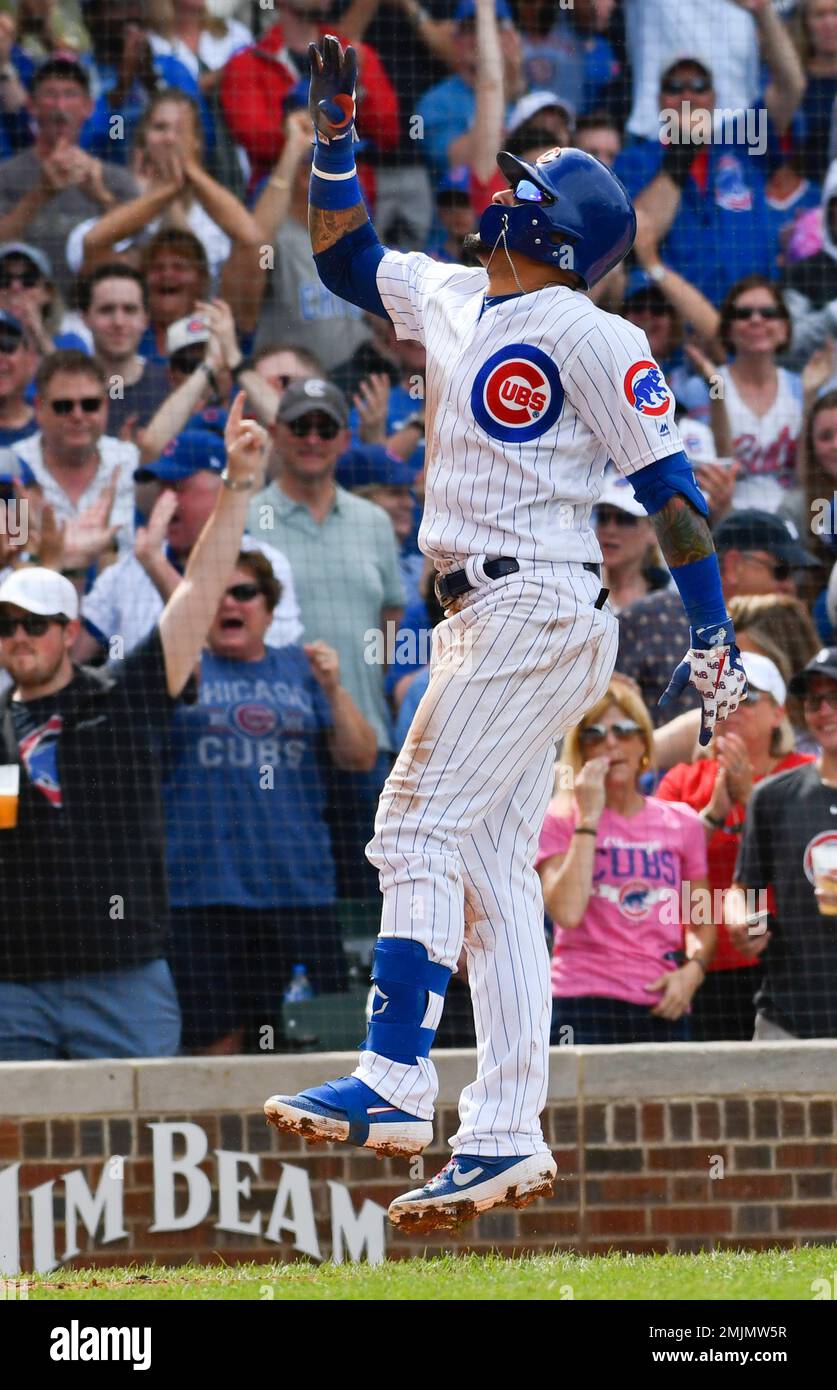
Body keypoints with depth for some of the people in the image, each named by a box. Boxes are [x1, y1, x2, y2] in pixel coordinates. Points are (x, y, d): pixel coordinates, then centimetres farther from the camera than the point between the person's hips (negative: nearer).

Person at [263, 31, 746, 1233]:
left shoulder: (584, 334, -9)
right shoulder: (452, 300, 15)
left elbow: (669, 486, -10)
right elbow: (344, 257, 29)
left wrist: (714, 640, -13)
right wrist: (334, 137, 17)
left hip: (537, 606, -9)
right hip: (479, 617, 9)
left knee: (422, 828, -16)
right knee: (490, 871, 5)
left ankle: (394, 1082, -21)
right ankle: (505, 1135, 3)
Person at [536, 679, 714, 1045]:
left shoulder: (682, 824, 15)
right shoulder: (561, 820, 6)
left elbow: (702, 924, 19)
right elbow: (567, 912, -10)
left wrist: (693, 969, -3)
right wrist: (588, 818, -6)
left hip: (663, 1009, 3)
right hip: (585, 1007, -3)